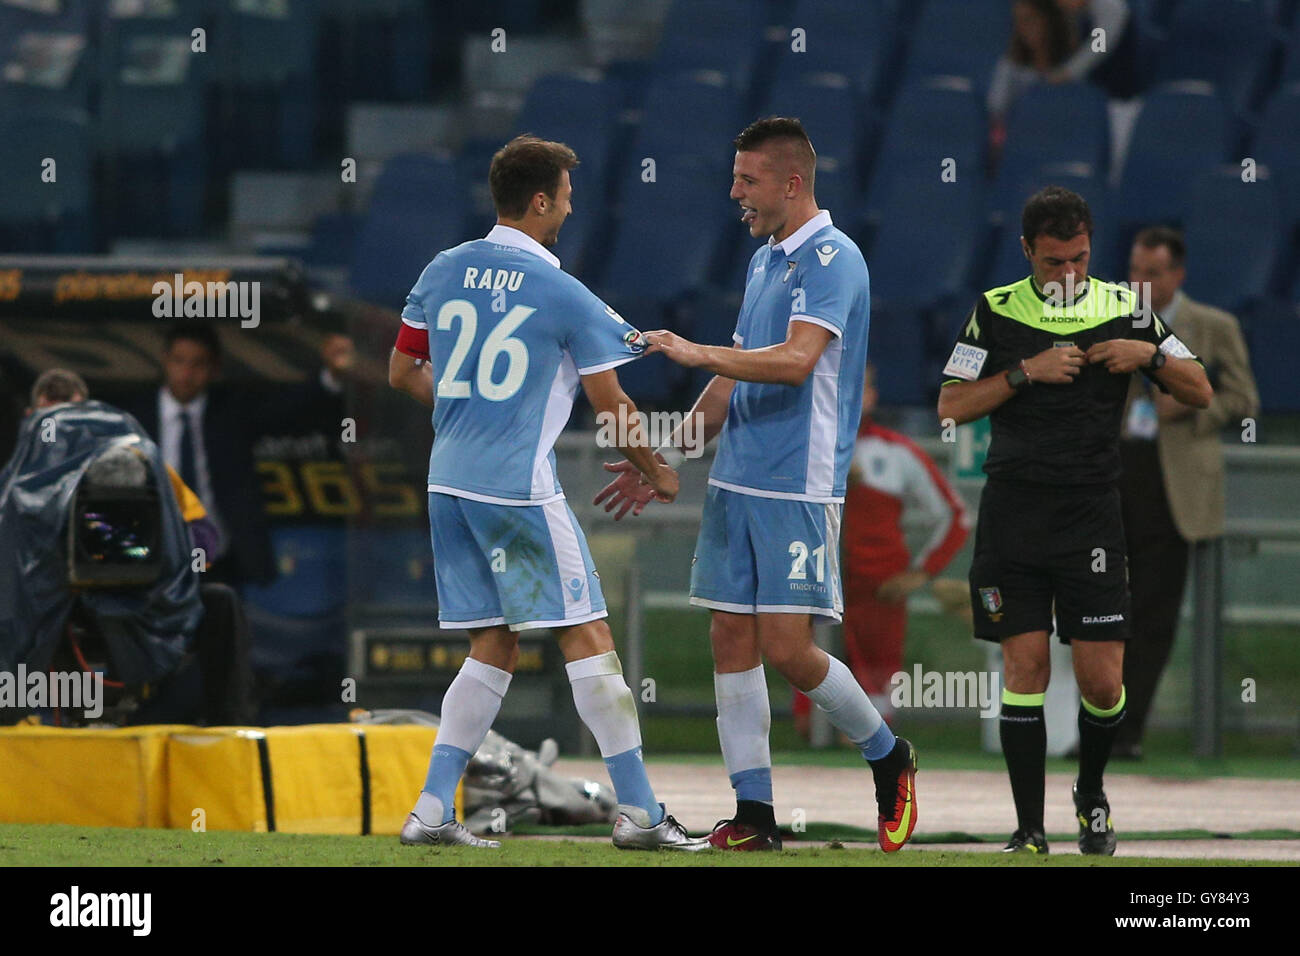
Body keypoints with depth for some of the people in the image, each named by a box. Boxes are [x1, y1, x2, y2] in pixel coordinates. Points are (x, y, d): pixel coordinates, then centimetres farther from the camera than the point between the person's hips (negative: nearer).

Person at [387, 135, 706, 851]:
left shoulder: (443, 273, 8)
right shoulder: (564, 295, -8)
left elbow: (402, 373, 16)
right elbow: (611, 404, -2)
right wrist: (657, 475, 14)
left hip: (448, 480, 6)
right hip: (520, 486, -6)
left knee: (492, 647, 13)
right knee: (587, 637, -1)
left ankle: (433, 810, 6)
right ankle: (638, 812, -1)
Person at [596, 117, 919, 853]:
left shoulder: (832, 259, -10)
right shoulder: (763, 261, 17)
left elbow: (797, 360, -24)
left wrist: (700, 353, -27)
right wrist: (666, 458, 23)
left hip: (799, 489, -8)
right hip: (735, 483, 8)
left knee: (787, 648, -10)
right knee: (732, 641, 2)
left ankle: (889, 758, 13)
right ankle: (755, 813, 5)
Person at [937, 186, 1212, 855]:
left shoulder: (1123, 310, 7)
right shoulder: (996, 311, 6)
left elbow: (1200, 393, 10)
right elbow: (952, 406, 0)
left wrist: (1150, 355, -9)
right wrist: (1028, 371, -10)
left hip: (1091, 516, 0)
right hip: (1012, 516, 0)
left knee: (1101, 679, -4)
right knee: (1024, 667, -5)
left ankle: (1091, 794, 24)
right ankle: (1029, 830, 0)